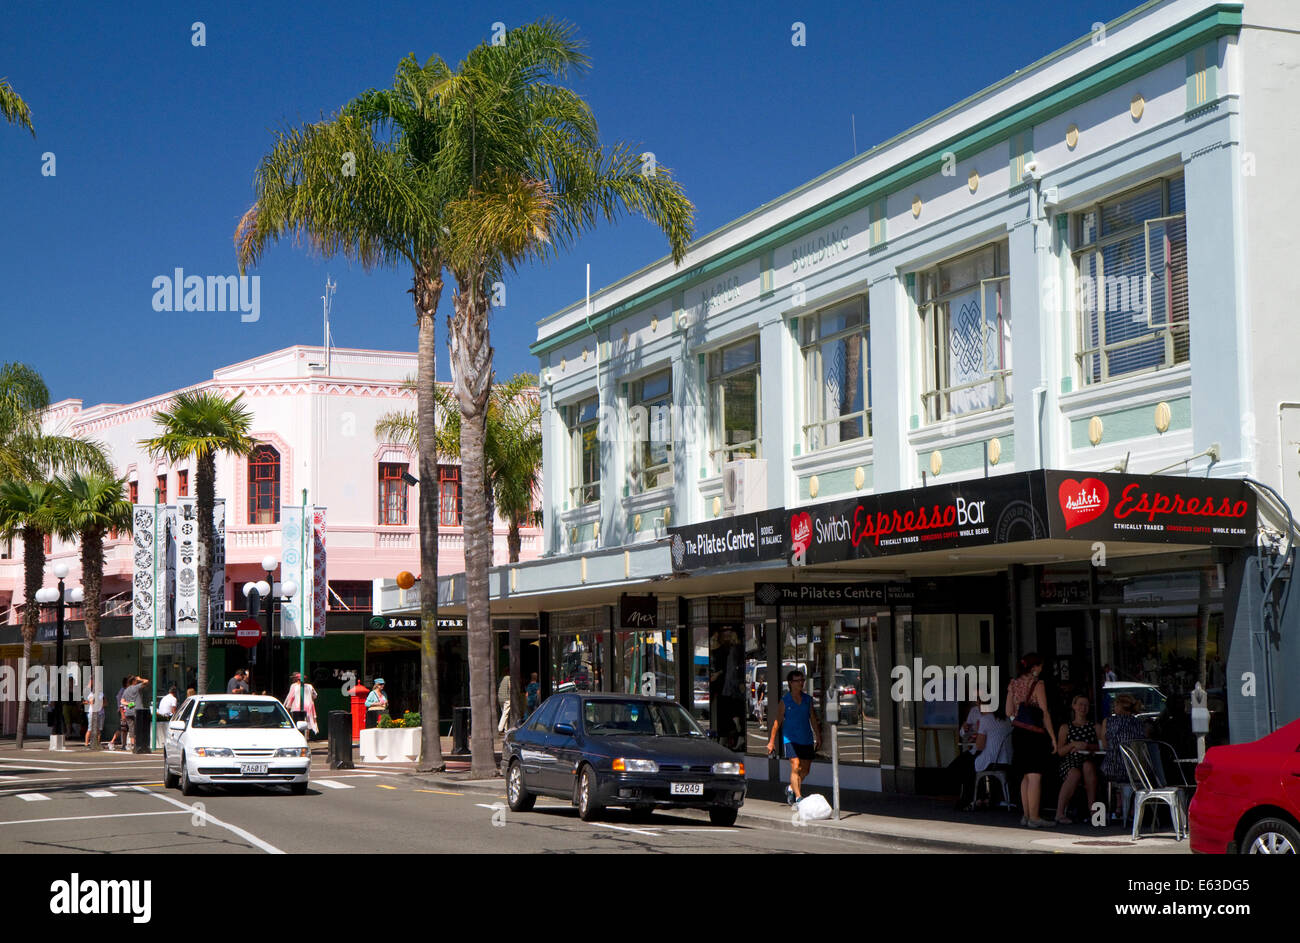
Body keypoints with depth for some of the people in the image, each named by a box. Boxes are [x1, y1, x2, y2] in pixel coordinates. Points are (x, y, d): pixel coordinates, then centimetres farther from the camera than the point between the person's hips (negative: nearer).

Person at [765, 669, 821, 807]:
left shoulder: (808, 699, 8)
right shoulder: (785, 700, -4)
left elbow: (813, 719, 14)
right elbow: (777, 721, 0)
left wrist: (818, 737, 12)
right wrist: (771, 741, 0)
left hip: (807, 739, 5)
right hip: (791, 738, -5)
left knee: (805, 770, 11)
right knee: (795, 767, -16)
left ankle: (791, 789, 35)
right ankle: (798, 797, -16)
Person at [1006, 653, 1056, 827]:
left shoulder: (1013, 684, 10)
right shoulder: (1037, 684, -9)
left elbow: (1009, 712, 10)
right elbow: (1044, 713, -10)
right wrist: (1053, 737, -6)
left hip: (1018, 733, 7)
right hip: (1035, 734, -7)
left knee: (1026, 777, 14)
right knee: (1035, 777, -5)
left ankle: (1026, 816, 17)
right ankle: (1033, 817, -6)